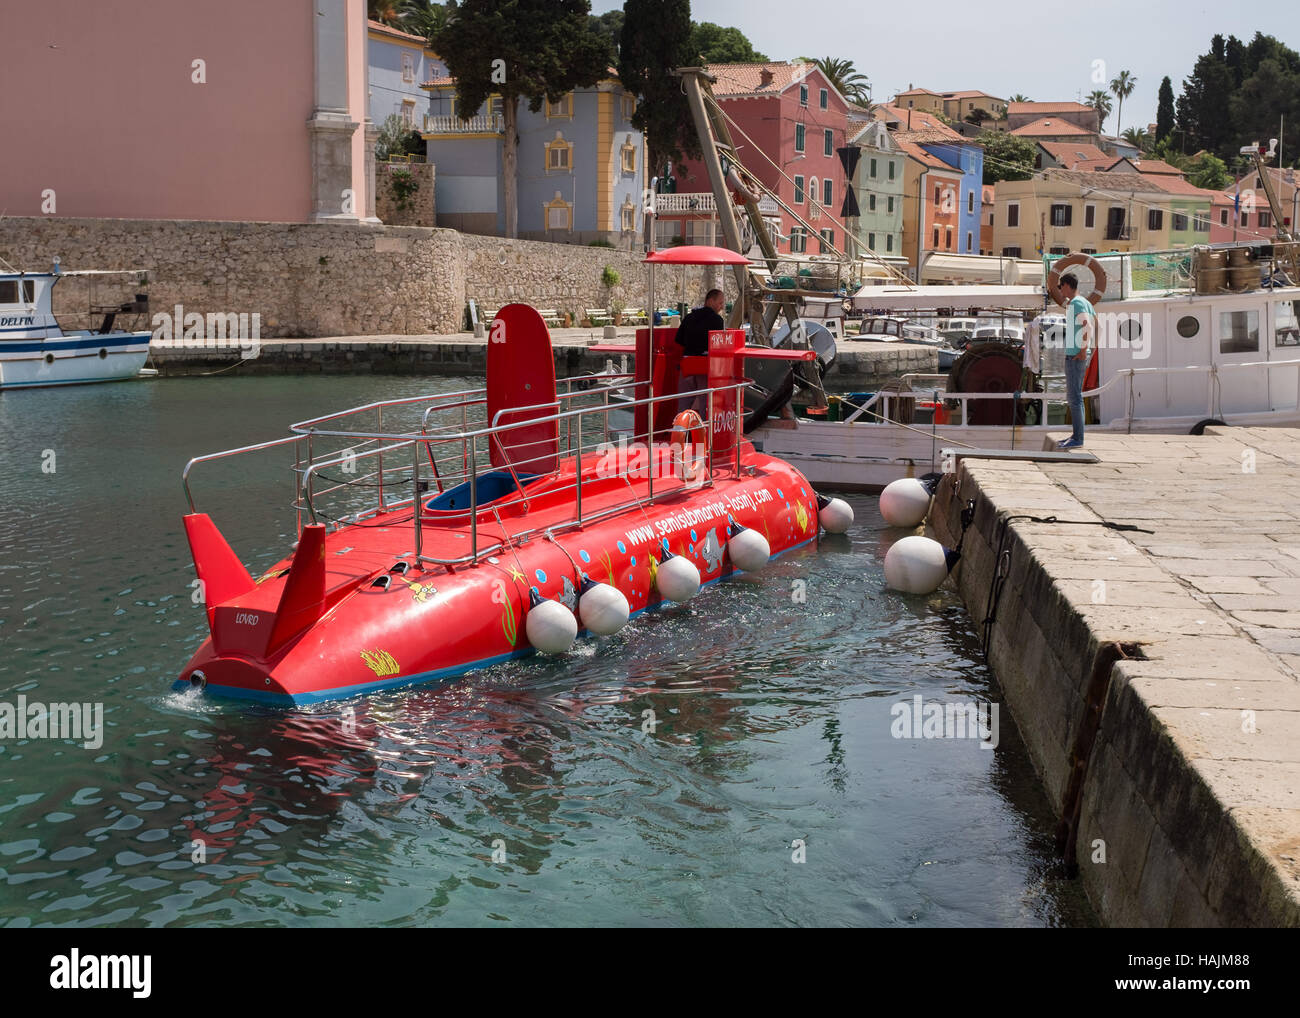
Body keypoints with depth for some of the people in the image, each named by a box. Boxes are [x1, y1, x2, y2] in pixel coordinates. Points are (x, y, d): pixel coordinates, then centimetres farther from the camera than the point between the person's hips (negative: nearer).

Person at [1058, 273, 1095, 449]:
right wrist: (1088, 349, 19)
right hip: (1079, 355, 10)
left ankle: (1078, 438, -8)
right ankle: (1076, 435, 19)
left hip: (1075, 355, -10)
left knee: (1074, 397, -8)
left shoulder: (1076, 303, -12)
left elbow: (1087, 326, -24)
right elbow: (1095, 325, 21)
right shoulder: (1085, 302, 17)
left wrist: (1083, 350, -20)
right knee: (1073, 396, 15)